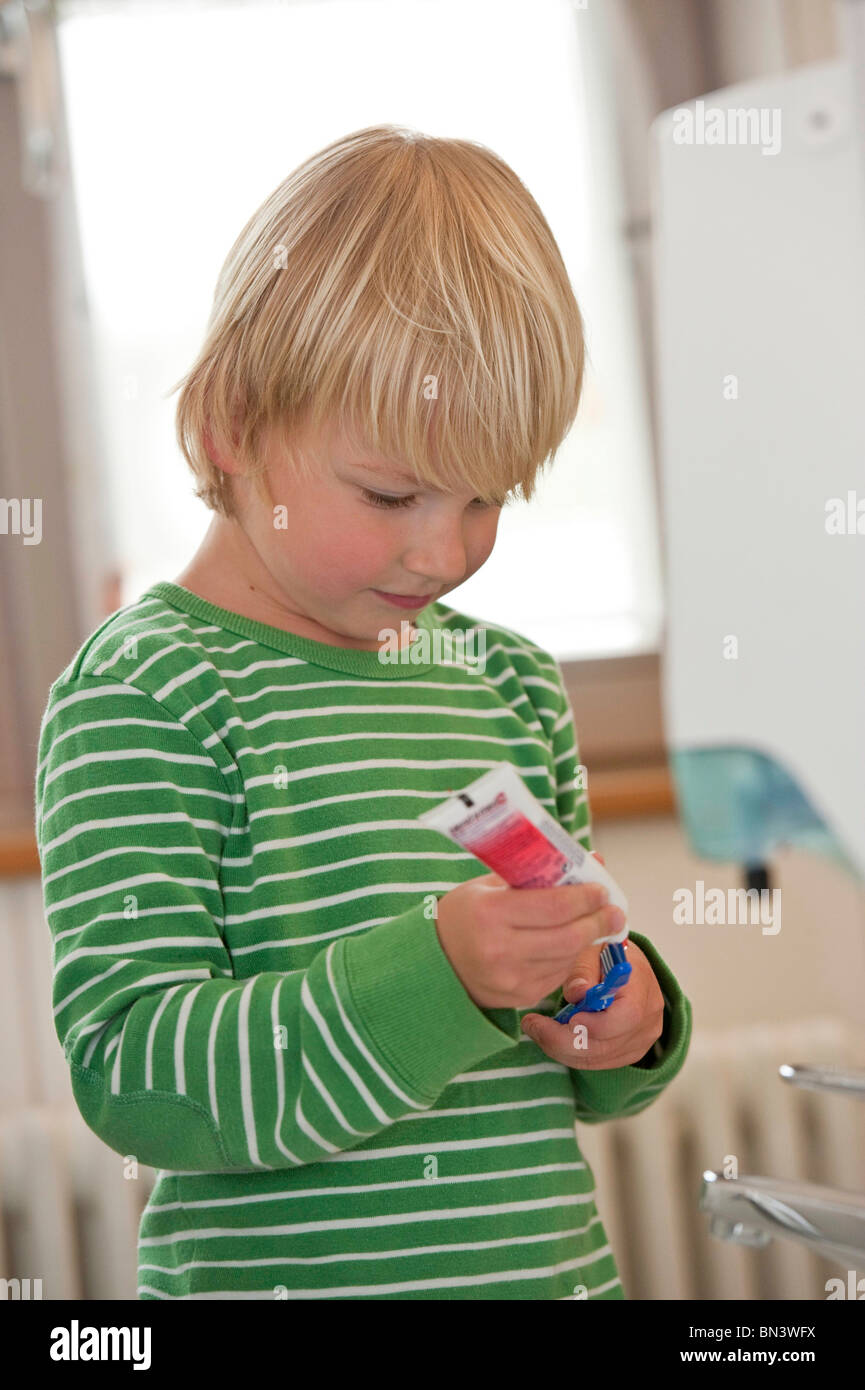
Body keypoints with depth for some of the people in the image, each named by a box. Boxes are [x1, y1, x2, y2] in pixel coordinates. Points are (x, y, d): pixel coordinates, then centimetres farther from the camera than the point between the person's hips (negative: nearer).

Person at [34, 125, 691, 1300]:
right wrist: (434, 973, -30)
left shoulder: (516, 683, 7)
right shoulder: (141, 689, -14)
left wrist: (625, 1023, -5)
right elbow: (126, 1076, -21)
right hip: (281, 1272, -5)